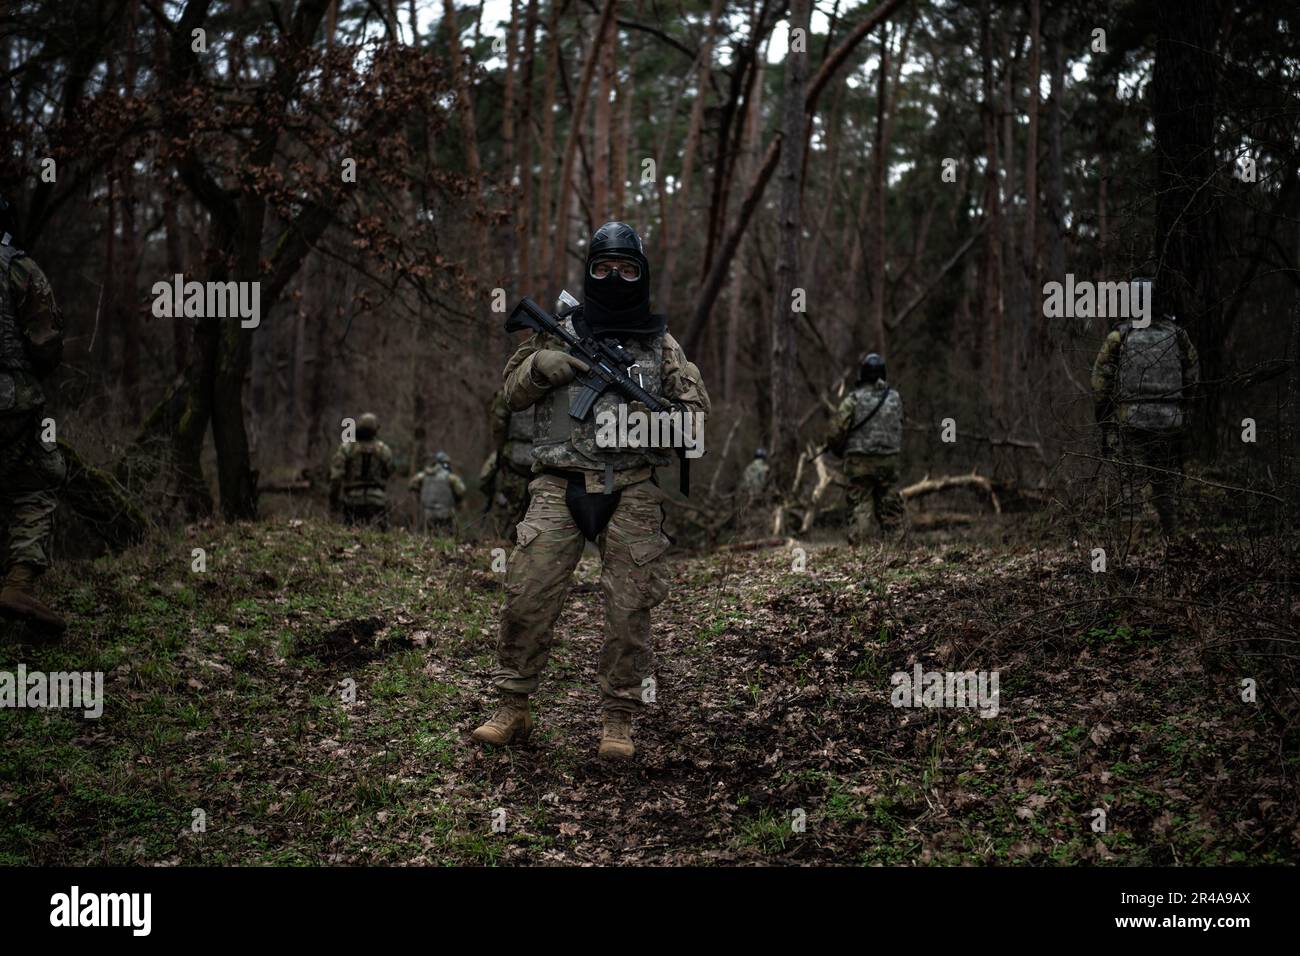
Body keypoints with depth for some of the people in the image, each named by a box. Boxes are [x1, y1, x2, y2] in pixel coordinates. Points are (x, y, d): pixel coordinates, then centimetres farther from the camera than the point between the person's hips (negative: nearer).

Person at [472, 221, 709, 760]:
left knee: (630, 606, -1)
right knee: (527, 594, -7)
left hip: (631, 491, 0)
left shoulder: (660, 343, 11)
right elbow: (513, 392, 12)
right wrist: (544, 365, -8)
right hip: (560, 486, 0)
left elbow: (695, 406, 9)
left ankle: (618, 720, 8)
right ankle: (513, 708, 6)